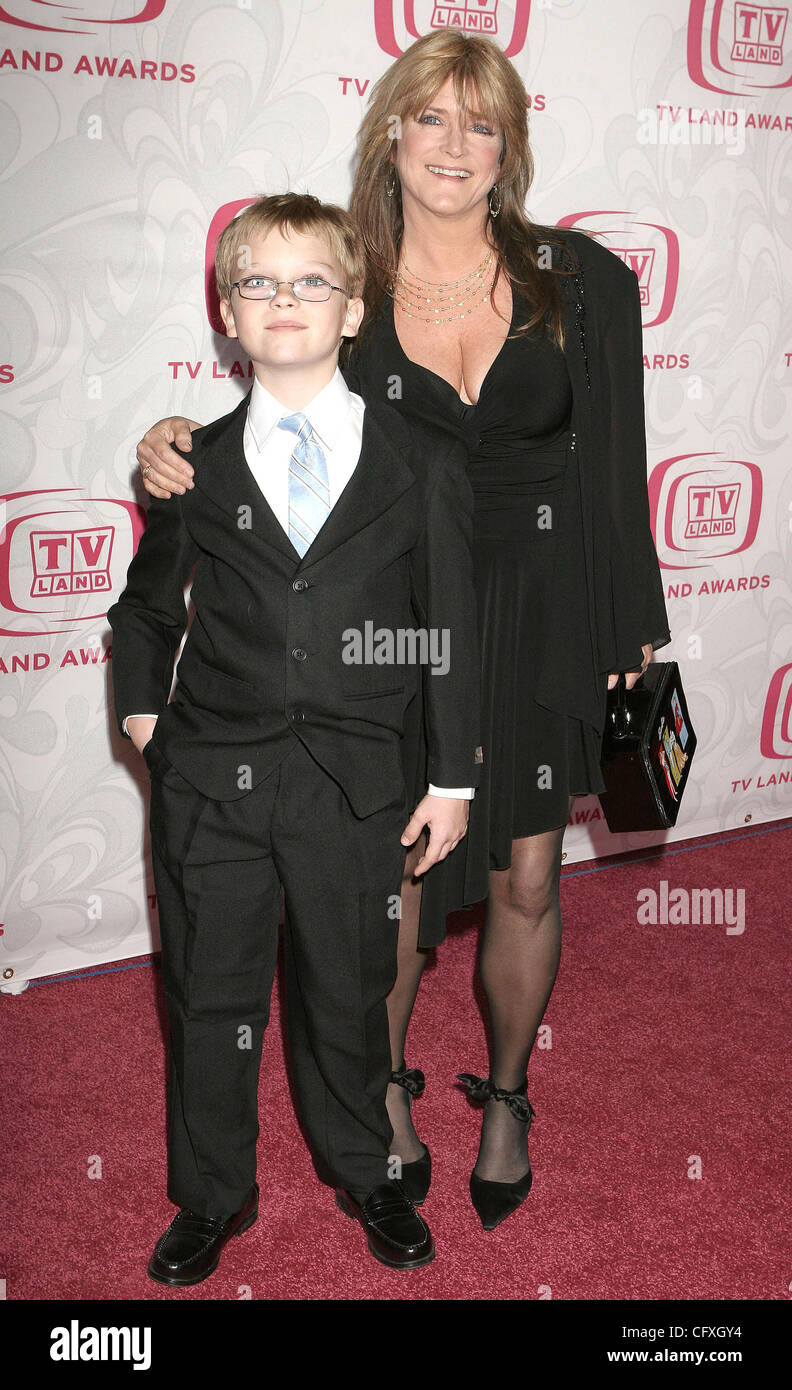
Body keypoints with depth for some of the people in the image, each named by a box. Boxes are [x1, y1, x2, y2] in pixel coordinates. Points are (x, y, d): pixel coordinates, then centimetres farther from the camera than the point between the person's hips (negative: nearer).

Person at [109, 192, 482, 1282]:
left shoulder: (424, 466, 0)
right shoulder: (196, 464, 3)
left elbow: (452, 629, 2)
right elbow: (147, 602, 19)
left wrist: (453, 778, 1)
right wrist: (143, 707, 8)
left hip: (353, 781, -1)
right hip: (211, 776, 1)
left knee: (350, 993, 14)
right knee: (213, 998, 12)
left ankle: (363, 1171, 41)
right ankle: (213, 1196, 34)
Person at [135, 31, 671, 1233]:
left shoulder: (583, 280, -4)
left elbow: (616, 470, 0)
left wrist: (633, 636, 2)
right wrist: (177, 448, -14)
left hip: (541, 615, 1)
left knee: (525, 884, 11)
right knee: (395, 880, 9)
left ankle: (506, 1096, 38)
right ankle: (384, 1083, 38)